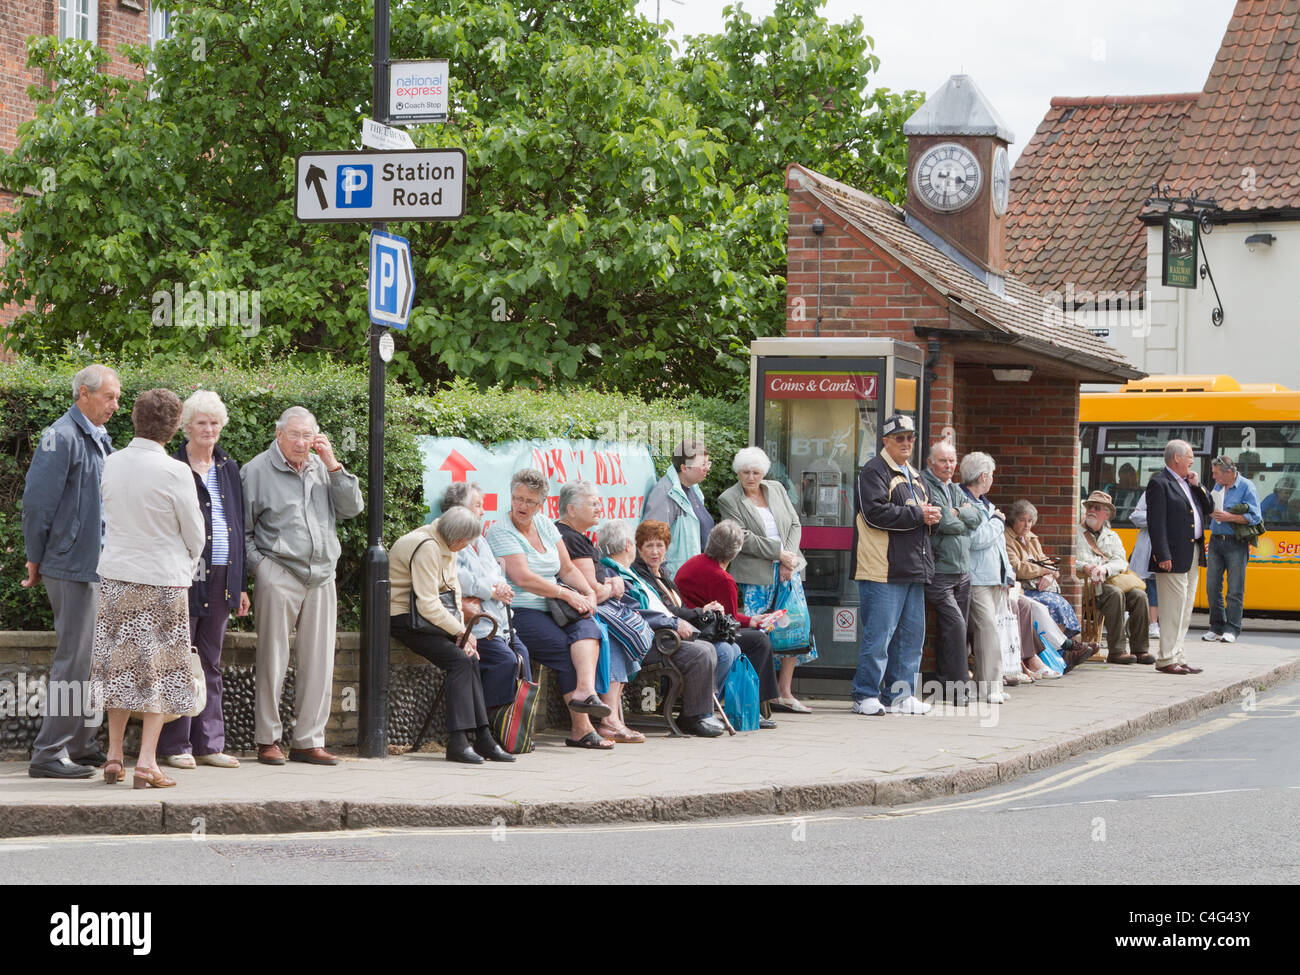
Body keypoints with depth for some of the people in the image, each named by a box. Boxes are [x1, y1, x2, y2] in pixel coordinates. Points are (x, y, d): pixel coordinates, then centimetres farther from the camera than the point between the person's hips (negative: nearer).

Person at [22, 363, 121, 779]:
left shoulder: (100, 440, 16)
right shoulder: (63, 437, -13)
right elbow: (37, 500, -15)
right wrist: (36, 558, -9)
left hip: (99, 566, 9)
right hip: (72, 566, -9)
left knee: (95, 656, 13)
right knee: (74, 658, -9)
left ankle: (80, 745, 23)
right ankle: (49, 753, -5)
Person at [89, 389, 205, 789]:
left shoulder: (112, 464, -1)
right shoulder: (174, 472, -15)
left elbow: (108, 517, 10)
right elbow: (195, 534, -6)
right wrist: (187, 565, 14)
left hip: (115, 576, 4)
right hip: (163, 579, -4)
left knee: (120, 664, 13)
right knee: (160, 668, 3)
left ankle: (114, 756, 15)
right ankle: (146, 761, -3)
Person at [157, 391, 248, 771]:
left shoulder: (229, 468, 14)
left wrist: (240, 583, 13)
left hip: (222, 578, 6)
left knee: (211, 664, 10)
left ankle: (208, 745, 14)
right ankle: (176, 746, 3)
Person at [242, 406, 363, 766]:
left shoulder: (322, 469, 14)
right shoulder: (257, 471, 2)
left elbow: (352, 508, 6)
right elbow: (242, 529, 4)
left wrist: (333, 465, -1)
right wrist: (258, 565, -5)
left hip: (321, 577, 4)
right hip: (278, 575, -4)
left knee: (318, 661, 4)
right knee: (273, 660, -2)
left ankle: (308, 740, 10)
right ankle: (267, 740, 5)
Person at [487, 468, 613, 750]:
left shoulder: (545, 525, 17)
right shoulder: (500, 532, -6)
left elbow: (567, 569, 18)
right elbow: (523, 578, -16)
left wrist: (589, 593, -1)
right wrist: (567, 595, -15)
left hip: (550, 610, 6)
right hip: (519, 612, -6)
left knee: (586, 627, -24)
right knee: (565, 651, -24)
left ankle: (585, 690, -46)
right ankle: (581, 728, -23)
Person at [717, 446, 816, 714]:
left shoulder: (776, 489, 12)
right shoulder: (728, 500, -3)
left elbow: (795, 524, 10)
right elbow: (744, 538, -11)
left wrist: (789, 558, -5)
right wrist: (778, 553, -15)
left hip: (786, 570, 5)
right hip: (755, 575, -5)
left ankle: (784, 692, 11)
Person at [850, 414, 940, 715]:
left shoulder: (914, 476, 23)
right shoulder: (874, 471, -6)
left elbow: (928, 512, 30)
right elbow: (876, 513, -19)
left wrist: (931, 515, 5)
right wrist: (918, 515, -14)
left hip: (913, 569, 9)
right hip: (884, 570, -9)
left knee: (911, 634, 9)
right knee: (879, 634, -9)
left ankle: (898, 695, 16)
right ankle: (865, 696, -3)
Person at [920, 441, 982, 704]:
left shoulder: (956, 490, 20)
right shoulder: (925, 486, -8)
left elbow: (977, 518, 9)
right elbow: (944, 522, -16)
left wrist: (957, 513, -7)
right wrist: (964, 522, 3)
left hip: (962, 571, 8)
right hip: (939, 571, -8)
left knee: (955, 628, 8)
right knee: (954, 623, -17)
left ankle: (947, 685, 14)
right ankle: (957, 687, -14)